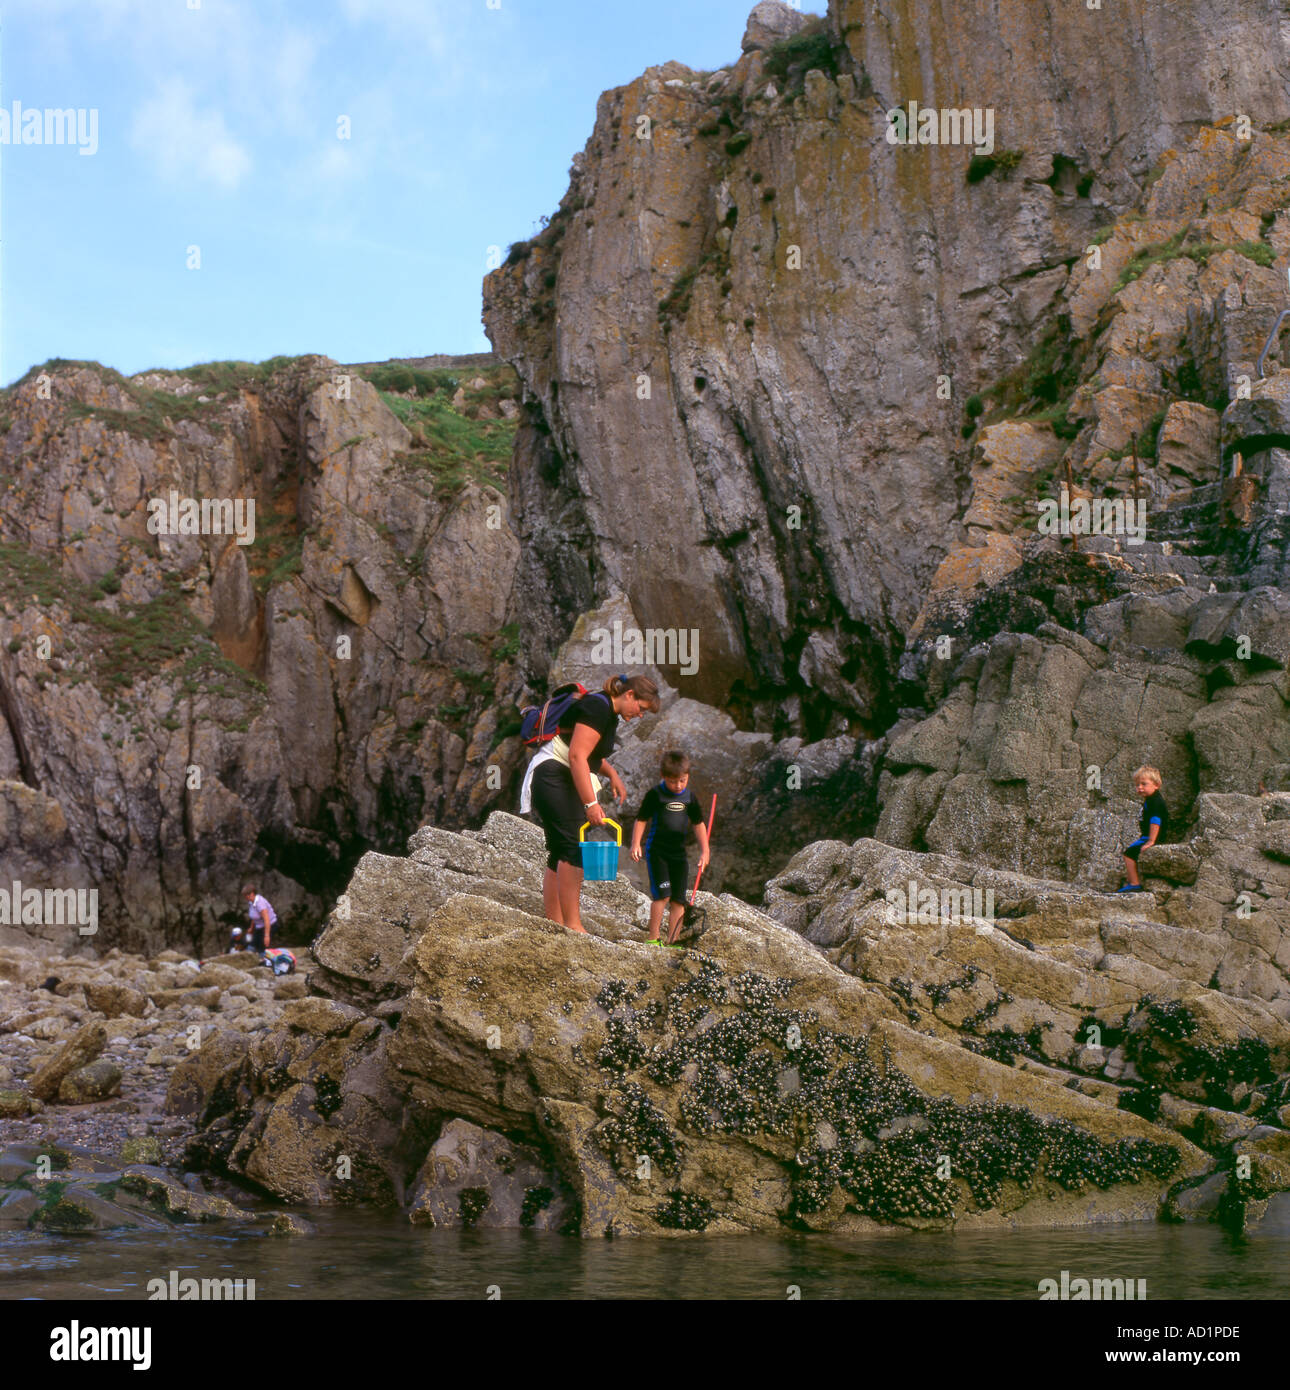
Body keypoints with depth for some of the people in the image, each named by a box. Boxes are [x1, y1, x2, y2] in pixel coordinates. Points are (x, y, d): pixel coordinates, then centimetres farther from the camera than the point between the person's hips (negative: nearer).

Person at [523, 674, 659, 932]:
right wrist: (591, 803, -26)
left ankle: (554, 923, 8)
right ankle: (572, 925, -20)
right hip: (553, 777, -11)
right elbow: (577, 756, -23)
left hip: (565, 783, 11)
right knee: (574, 848, -17)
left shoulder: (609, 713, 16)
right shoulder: (598, 707, -16)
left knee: (561, 854, 8)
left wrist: (612, 775, 14)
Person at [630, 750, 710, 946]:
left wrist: (704, 851, 9)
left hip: (678, 852, 5)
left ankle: (673, 939, 6)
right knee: (662, 894, -15)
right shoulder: (655, 794, -6)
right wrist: (636, 844, -11)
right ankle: (653, 937, -9)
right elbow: (641, 820, -1)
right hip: (656, 851, -5)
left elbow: (698, 824, 14)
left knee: (678, 899, 2)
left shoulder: (689, 796, 6)